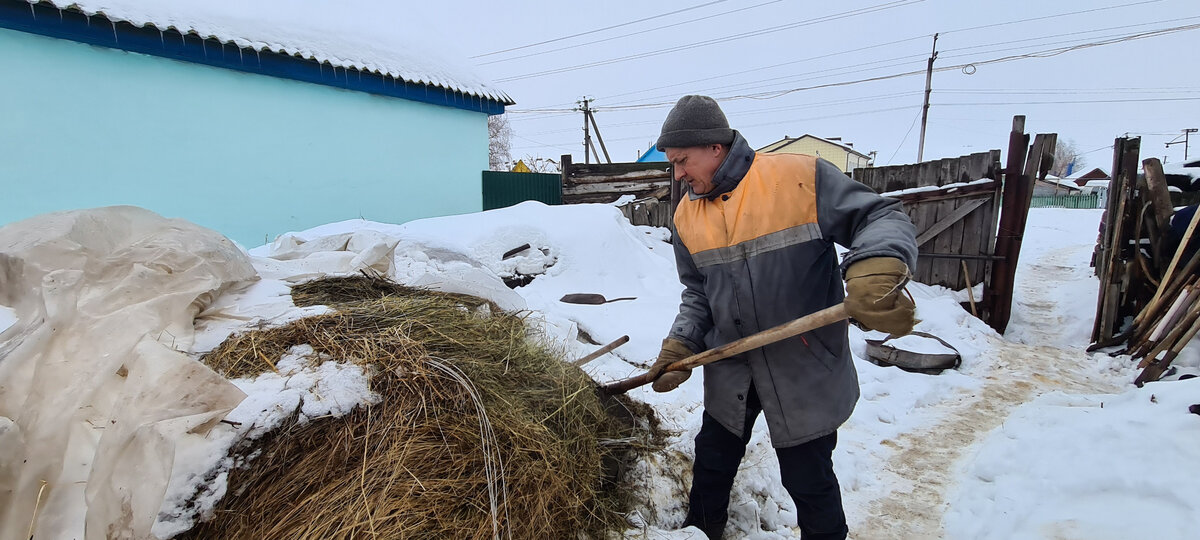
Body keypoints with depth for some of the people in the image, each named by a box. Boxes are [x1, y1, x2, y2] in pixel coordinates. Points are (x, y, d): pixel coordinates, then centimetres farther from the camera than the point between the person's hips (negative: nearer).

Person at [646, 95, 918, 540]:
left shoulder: (801, 177, -15)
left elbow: (880, 218, -14)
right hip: (729, 369, 5)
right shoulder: (687, 215, 2)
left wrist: (877, 270, -35)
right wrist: (680, 346, -3)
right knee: (712, 461, 22)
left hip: (806, 370, -4)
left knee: (808, 479, 13)